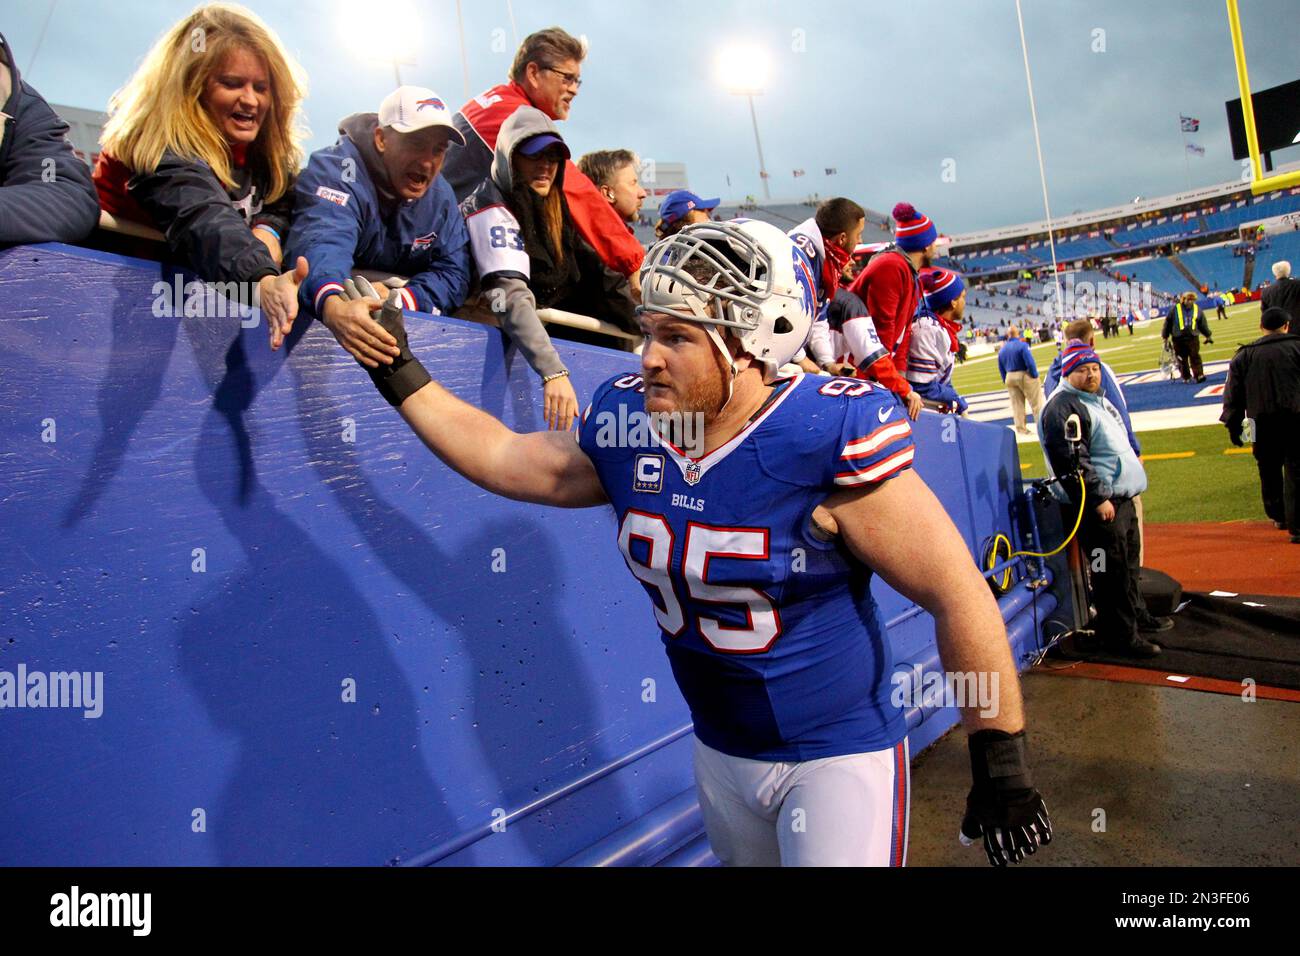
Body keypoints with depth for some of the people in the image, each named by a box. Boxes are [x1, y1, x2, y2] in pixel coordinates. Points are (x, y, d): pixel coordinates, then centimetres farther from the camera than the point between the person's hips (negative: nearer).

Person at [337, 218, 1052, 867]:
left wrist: (1000, 759, -13)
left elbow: (958, 594, -20)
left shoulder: (829, 440, -26)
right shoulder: (626, 426, -9)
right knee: (741, 859, 26)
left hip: (839, 754, -5)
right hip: (719, 751, 6)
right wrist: (401, 377, 6)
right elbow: (505, 459, 7)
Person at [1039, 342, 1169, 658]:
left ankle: (1137, 615, 40)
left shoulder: (1097, 399, 17)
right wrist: (1098, 498, -23)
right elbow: (1072, 462, -23)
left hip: (1121, 496, 11)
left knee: (1129, 563, 23)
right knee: (1112, 571, -6)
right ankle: (1120, 636, 4)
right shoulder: (1062, 408, -17)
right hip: (1097, 504, -11)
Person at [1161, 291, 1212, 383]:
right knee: (1182, 360, 5)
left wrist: (1208, 335, 20)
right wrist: (1165, 337, 8)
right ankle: (1186, 377, 18)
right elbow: (1167, 323, 5)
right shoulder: (1175, 309, -2)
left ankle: (1199, 375, -9)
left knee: (1195, 357, -7)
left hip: (1193, 338, 1)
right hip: (1178, 339, -1)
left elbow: (1203, 324, 17)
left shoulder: (1197, 309, 8)